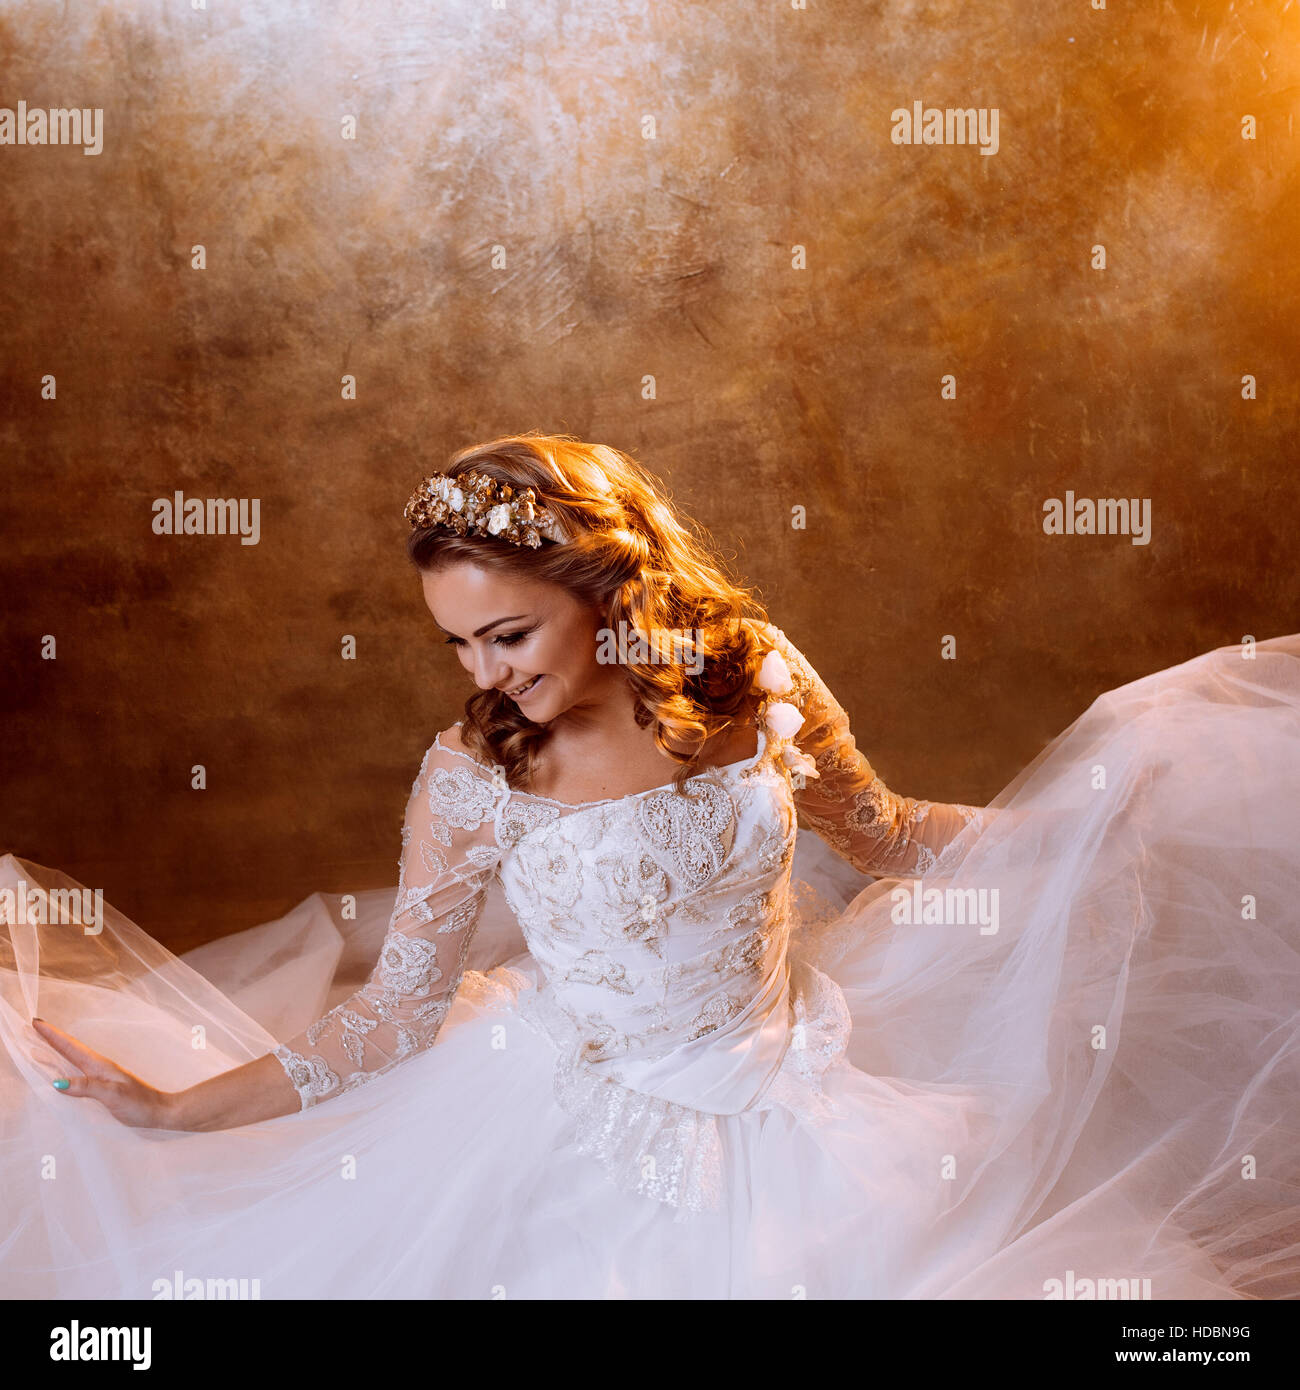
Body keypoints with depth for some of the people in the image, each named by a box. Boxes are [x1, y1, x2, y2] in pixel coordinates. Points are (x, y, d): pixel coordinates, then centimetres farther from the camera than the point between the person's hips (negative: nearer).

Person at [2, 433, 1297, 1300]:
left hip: (798, 1095, 3)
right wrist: (169, 1109, -14)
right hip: (600, 1137, -2)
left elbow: (883, 835, 3)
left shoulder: (754, 679, -14)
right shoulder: (472, 778, -19)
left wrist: (1113, 763, 2)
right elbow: (392, 1013, -9)